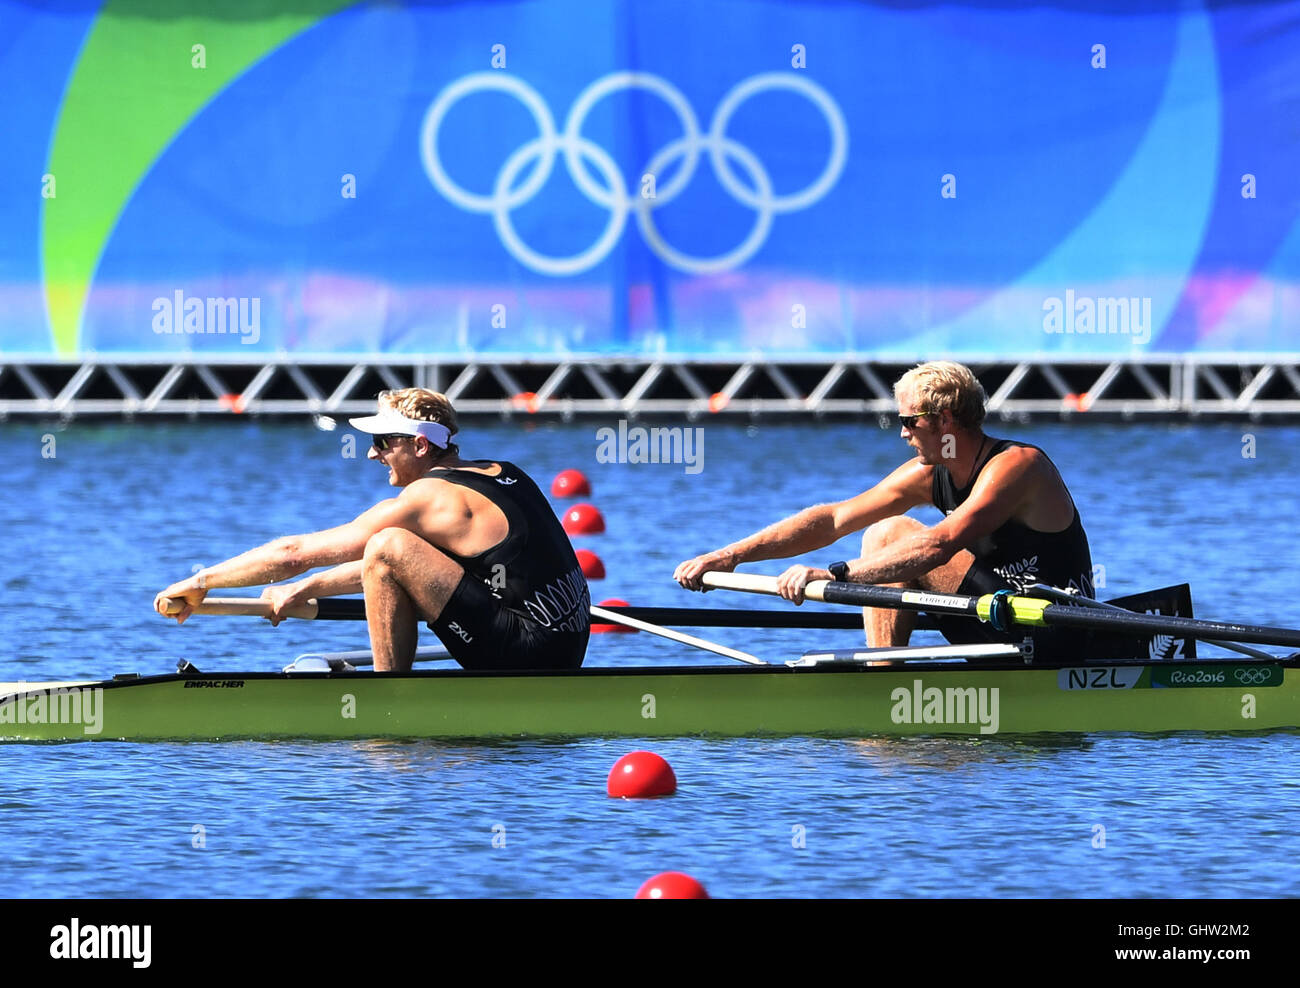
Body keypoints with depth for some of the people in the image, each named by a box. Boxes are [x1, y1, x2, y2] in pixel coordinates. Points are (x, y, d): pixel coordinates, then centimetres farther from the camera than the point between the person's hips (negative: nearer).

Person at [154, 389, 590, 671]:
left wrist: (201, 581, 5)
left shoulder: (426, 502, -11)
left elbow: (296, 552, -5)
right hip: (566, 653, 9)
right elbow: (399, 569, 28)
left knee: (387, 546, -15)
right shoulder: (501, 474, 14)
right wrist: (303, 590, 30)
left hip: (527, 655, -9)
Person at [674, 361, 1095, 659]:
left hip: (1052, 637, -9)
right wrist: (732, 555, -5)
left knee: (897, 534, -13)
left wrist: (835, 574, -37)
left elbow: (940, 545, -33)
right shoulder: (930, 473, 6)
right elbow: (834, 518, 4)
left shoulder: (1017, 464, -20)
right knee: (880, 536, 6)